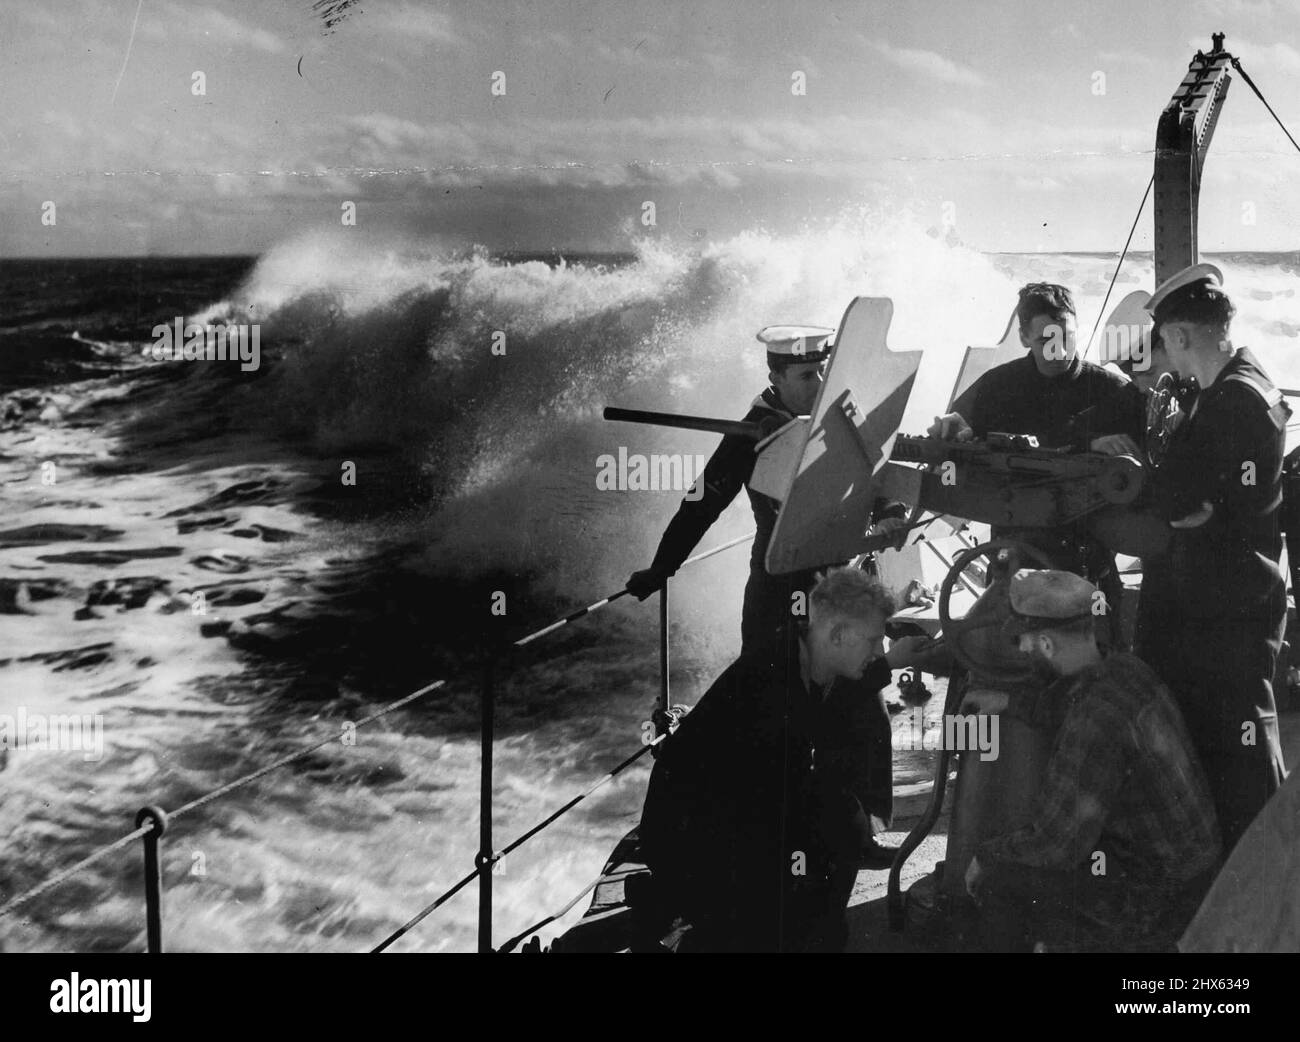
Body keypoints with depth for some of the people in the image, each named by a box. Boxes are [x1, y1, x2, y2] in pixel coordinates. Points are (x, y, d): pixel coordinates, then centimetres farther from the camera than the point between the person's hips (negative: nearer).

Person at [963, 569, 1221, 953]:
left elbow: (1055, 843, -23)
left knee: (993, 879, -10)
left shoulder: (1097, 718, -29)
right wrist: (1011, 702, 25)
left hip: (1158, 901, -9)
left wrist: (986, 855, -8)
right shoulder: (1126, 669, -3)